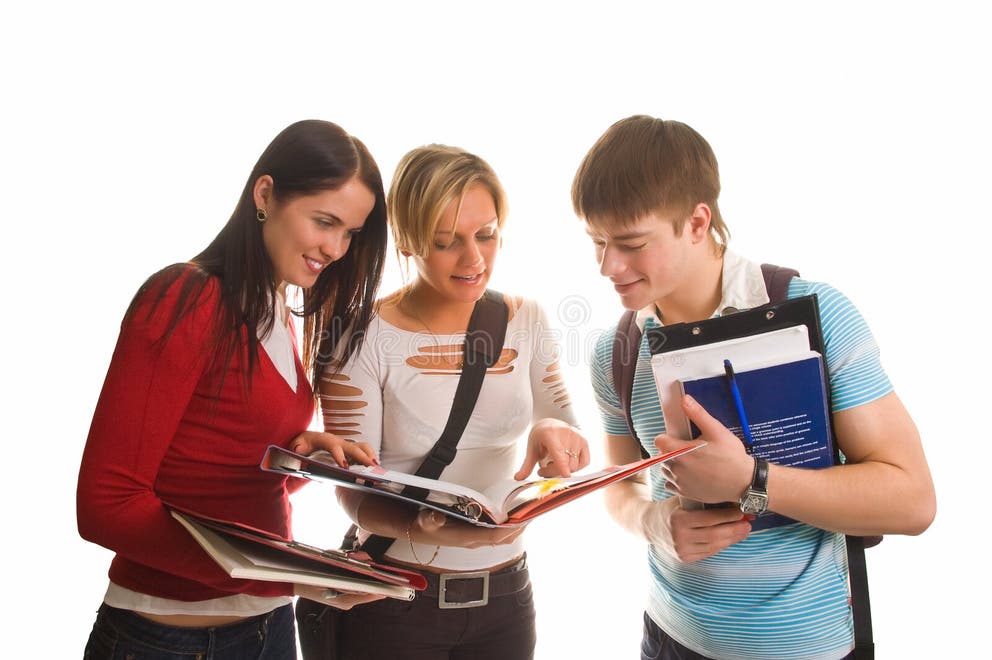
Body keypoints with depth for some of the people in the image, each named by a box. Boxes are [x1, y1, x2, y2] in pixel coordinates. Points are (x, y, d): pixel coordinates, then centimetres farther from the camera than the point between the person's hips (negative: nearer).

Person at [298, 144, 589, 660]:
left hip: (505, 594, 4)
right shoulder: (368, 338, -13)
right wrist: (418, 528, -33)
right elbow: (354, 491, -12)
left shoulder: (527, 322, -1)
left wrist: (554, 433, -23)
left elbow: (574, 445, 0)